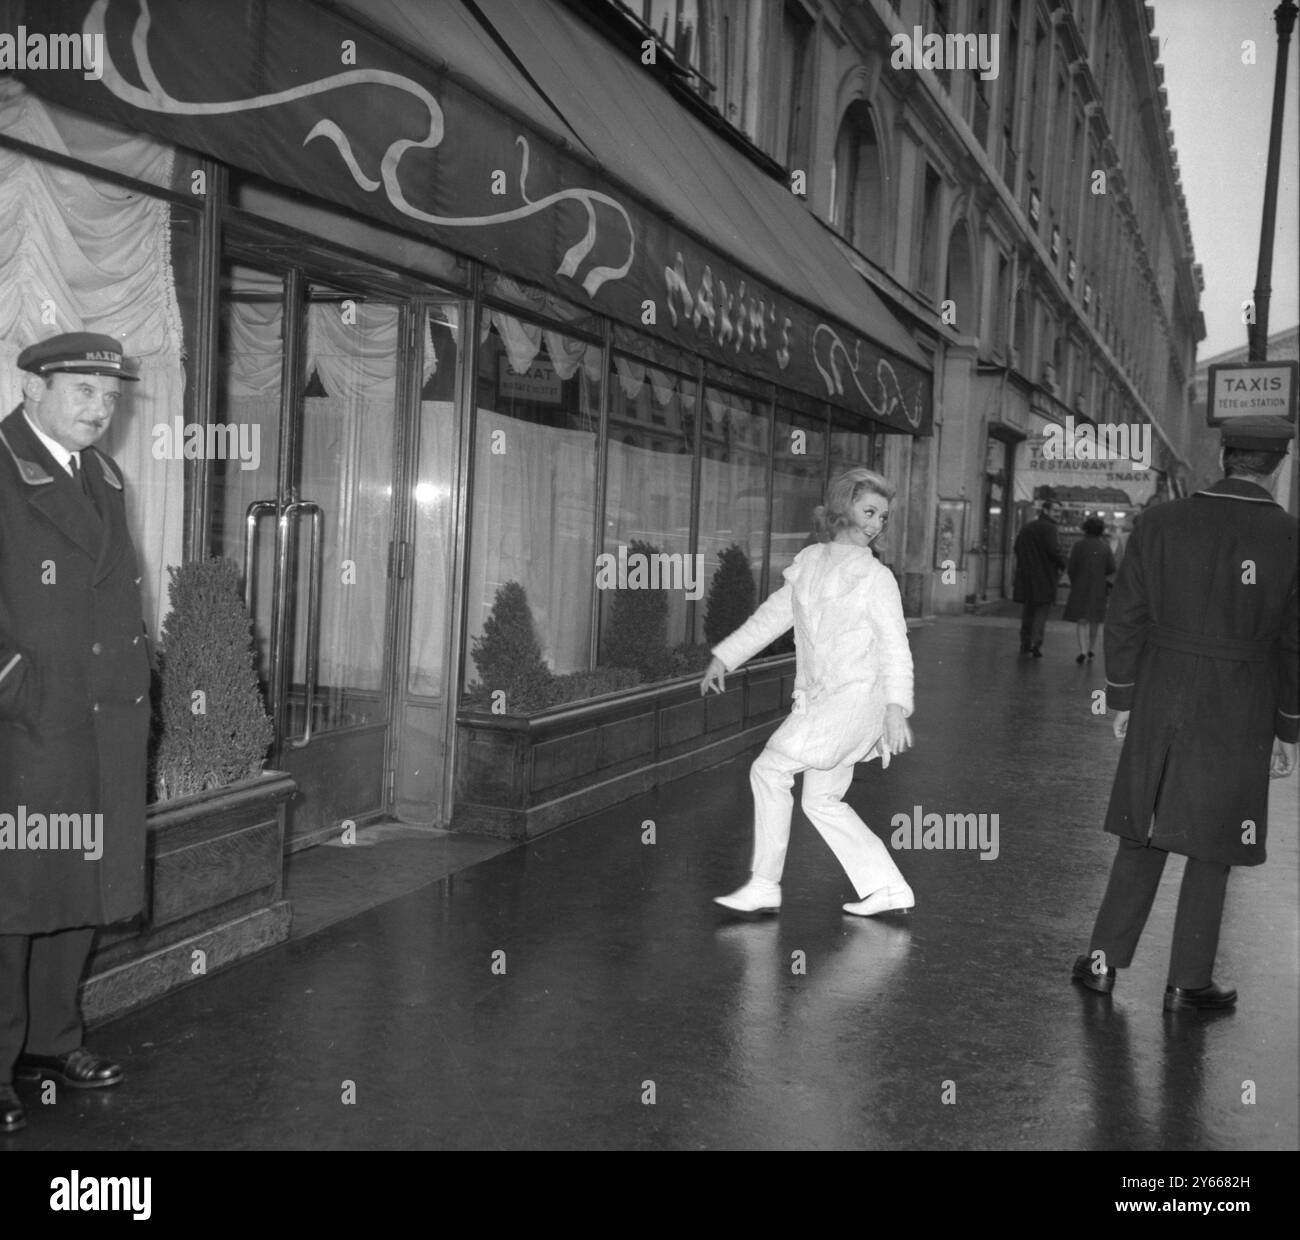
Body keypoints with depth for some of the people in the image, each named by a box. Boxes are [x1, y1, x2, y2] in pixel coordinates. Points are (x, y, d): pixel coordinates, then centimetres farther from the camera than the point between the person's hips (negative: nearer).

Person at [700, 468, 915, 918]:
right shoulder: (810, 561, 10)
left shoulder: (875, 577, -7)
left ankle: (764, 884, -1)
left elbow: (895, 647, -13)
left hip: (856, 696, -7)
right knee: (822, 801, 11)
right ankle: (888, 887, 19)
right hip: (818, 699, 7)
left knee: (770, 768, -11)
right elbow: (772, 615, 18)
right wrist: (724, 657, 16)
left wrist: (897, 708, -25)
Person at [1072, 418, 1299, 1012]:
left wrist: (1122, 700, 10)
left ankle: (1104, 960, 19)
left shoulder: (1160, 522, -4)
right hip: (1237, 714, -2)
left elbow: (1125, 618, 0)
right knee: (1211, 849, 10)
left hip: (1160, 702, 2)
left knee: (1142, 835, 15)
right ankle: (1188, 982, 18)